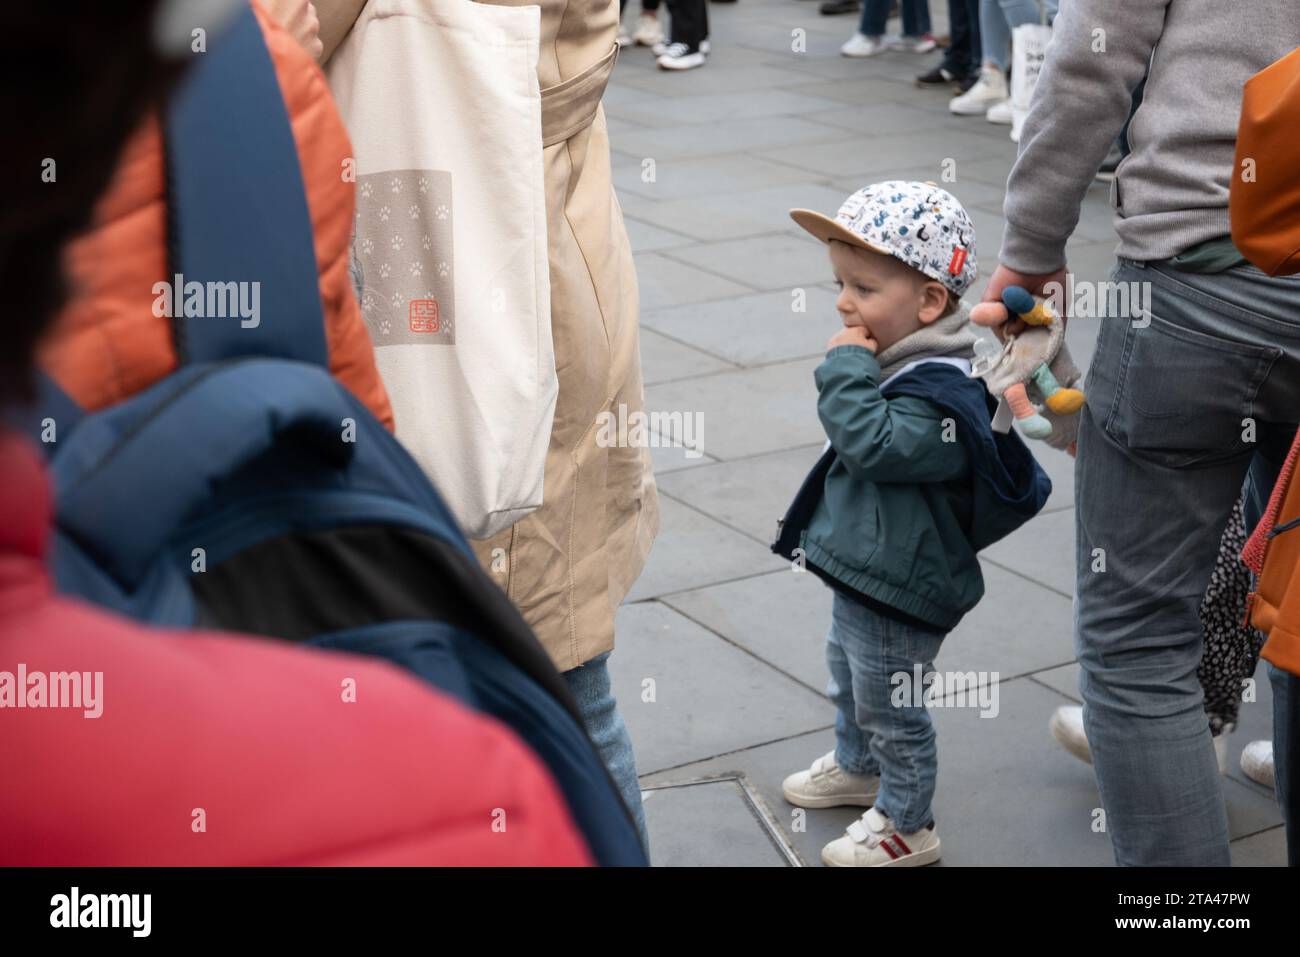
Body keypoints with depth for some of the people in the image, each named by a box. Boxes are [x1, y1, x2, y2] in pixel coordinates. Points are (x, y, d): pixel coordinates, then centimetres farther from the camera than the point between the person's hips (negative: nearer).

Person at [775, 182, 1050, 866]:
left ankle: (906, 826, 28)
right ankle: (857, 768, 55)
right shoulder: (903, 366, 2)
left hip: (899, 594, -10)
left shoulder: (940, 396, -29)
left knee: (891, 710, 8)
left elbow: (872, 444, -40)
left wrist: (847, 369, -35)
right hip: (862, 575, 10)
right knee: (847, 681, 31)